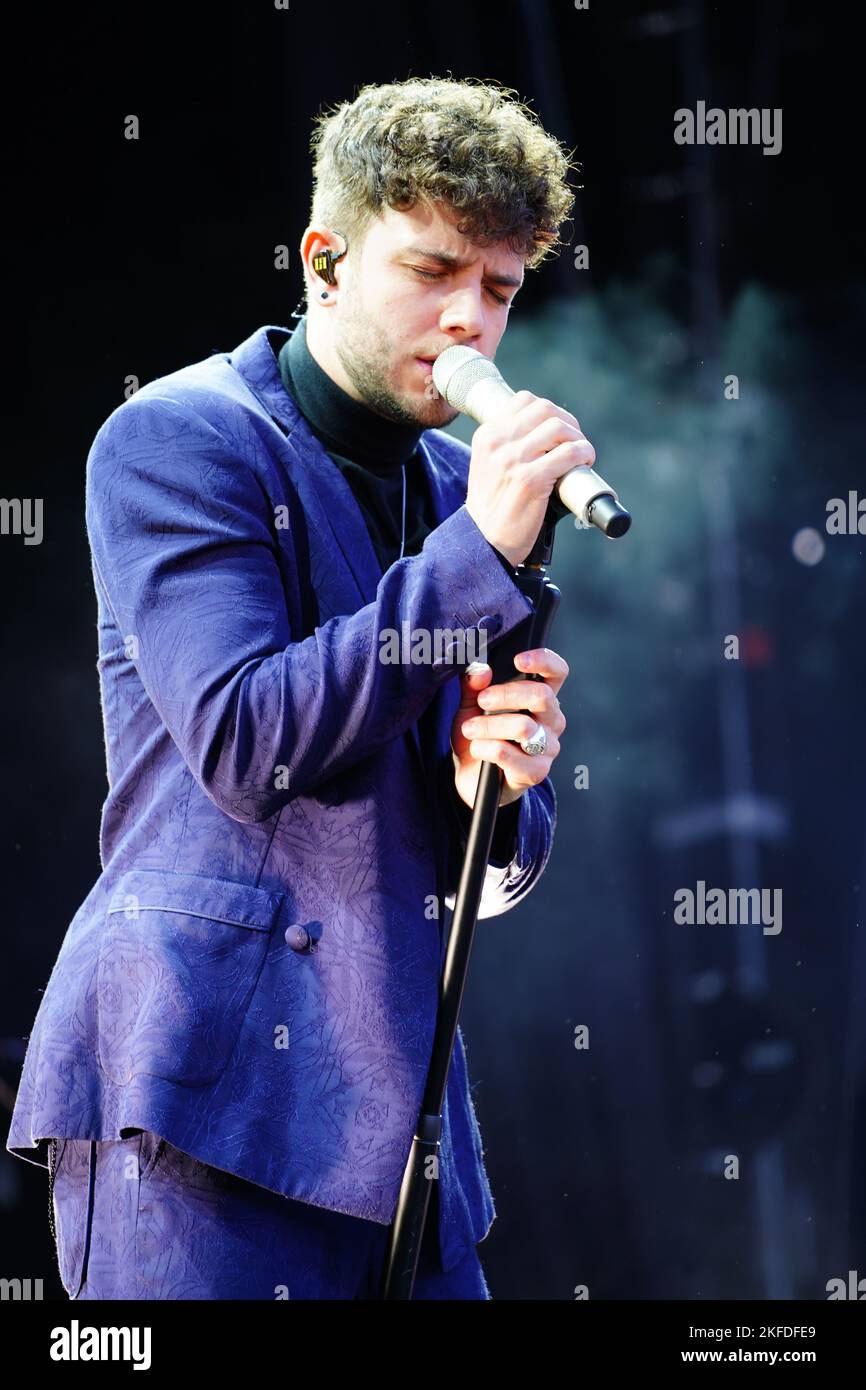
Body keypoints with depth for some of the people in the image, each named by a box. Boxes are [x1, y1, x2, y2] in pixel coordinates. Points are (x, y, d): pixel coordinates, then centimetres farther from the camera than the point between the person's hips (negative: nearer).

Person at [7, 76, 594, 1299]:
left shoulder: (466, 488, 18)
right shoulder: (177, 438, -3)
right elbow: (246, 744, -14)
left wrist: (503, 792, -3)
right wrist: (481, 551, -15)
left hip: (396, 1107, 7)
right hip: (205, 1089, -7)